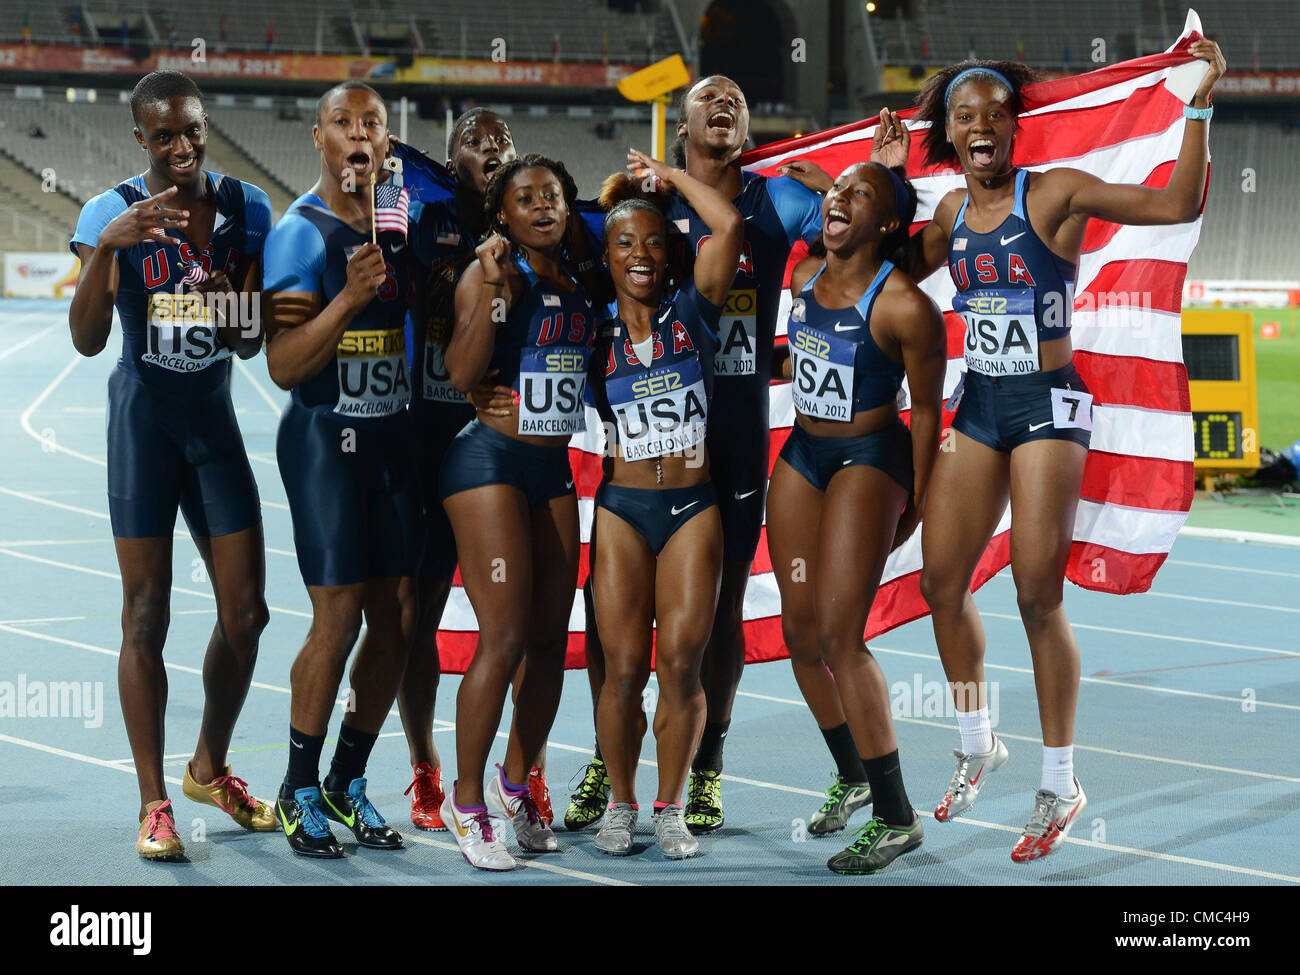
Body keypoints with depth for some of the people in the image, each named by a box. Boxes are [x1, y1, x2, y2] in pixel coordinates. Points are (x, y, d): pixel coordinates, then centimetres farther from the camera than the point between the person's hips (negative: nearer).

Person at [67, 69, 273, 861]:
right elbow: (87, 341, -17)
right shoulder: (112, 214, -8)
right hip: (144, 417, -4)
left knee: (246, 612, 5)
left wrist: (240, 321, -17)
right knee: (146, 617, -4)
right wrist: (107, 246, -31)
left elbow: (253, 343, 7)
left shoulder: (246, 209, 2)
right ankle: (154, 803, 3)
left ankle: (211, 771, 26)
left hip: (214, 416, 4)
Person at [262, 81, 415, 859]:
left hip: (395, 437, 7)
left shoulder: (400, 227, 12)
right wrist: (348, 298, -25)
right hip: (327, 437, -7)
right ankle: (299, 789, 6)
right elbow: (284, 365, -16)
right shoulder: (301, 234, -9)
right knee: (340, 613, -9)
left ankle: (349, 780, 18)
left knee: (398, 615, 5)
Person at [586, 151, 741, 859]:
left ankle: (669, 808, 8)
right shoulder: (594, 334, 4)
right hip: (621, 508, 0)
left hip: (693, 508, 0)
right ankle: (620, 804, 12)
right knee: (624, 667, -3)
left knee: (682, 662, -5)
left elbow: (728, 225, -7)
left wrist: (666, 175, 4)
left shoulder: (691, 312, 2)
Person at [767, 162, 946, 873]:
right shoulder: (805, 278, 2)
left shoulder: (905, 306, -19)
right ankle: (851, 774, 31)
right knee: (801, 632, 9)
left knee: (839, 635, -14)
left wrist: (914, 504, -4)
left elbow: (925, 408, -9)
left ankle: (895, 816, -6)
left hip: (869, 457, -7)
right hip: (802, 452, 7)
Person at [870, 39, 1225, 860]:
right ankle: (978, 746, 28)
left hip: (1049, 405, -6)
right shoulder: (952, 212, 8)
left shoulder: (1055, 193, -10)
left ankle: (1062, 784, 6)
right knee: (941, 582, 7)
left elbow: (1179, 205, -16)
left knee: (1038, 596, -6)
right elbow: (898, 270, 25)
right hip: (979, 406, 6)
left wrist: (1200, 107, -23)